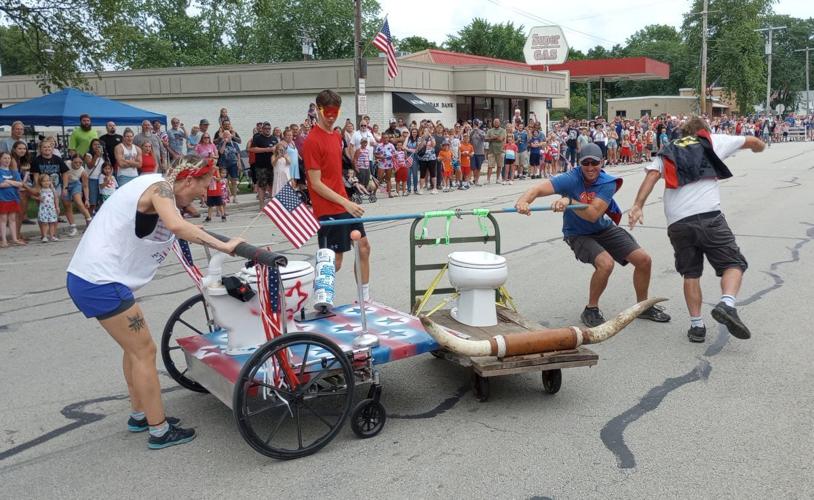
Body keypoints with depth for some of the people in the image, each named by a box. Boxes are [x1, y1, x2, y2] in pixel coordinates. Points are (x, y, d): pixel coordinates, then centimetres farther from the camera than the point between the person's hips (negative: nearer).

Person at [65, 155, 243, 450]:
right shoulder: (161, 187, -14)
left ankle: (140, 415, 34)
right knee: (144, 351, -1)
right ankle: (160, 431, 8)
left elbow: (172, 230, 29)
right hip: (101, 282, -10)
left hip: (87, 277, 10)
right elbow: (177, 226, -33)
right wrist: (223, 246, -29)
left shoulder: (158, 188, 14)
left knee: (135, 346, 21)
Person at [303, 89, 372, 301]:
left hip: (345, 205, 9)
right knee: (334, 262, -4)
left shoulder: (336, 137, 10)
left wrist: (347, 201, 15)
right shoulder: (313, 141, -16)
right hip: (328, 210, -9)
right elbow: (316, 184, -19)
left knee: (364, 247, 13)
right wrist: (345, 202, -23)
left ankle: (365, 298, 25)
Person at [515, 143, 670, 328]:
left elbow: (593, 215, -33)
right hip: (578, 234, -4)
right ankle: (591, 310, -6)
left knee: (643, 259, 0)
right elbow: (538, 189, -41)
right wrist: (524, 200, -63)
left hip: (605, 228, 4)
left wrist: (569, 201, -48)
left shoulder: (608, 183, -19)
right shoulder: (571, 179, -25)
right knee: (605, 263, -29)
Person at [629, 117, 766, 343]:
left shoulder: (666, 151, 22)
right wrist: (760, 145, 56)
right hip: (708, 216, -3)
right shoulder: (713, 141, 20)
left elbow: (652, 174, 2)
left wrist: (638, 205, -8)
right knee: (734, 264, 6)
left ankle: (696, 325, 9)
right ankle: (727, 304, -21)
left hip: (676, 222, 3)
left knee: (691, 273, 16)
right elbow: (752, 141, 32)